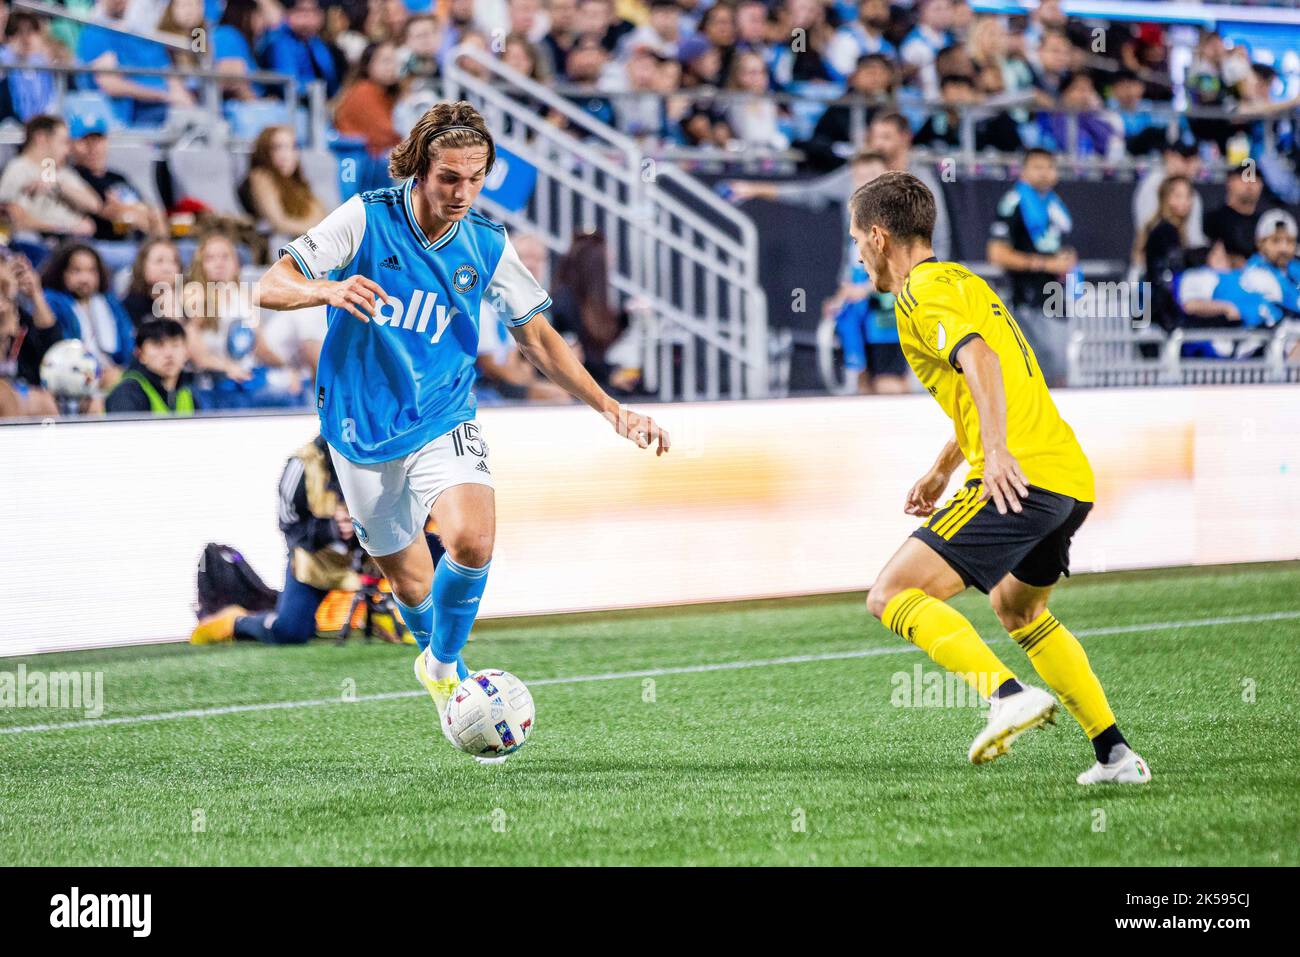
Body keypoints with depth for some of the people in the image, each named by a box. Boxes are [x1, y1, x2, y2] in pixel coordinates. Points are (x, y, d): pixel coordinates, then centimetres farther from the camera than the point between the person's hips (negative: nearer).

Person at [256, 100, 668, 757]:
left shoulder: (487, 246, -3)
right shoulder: (367, 219, -12)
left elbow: (538, 339, 7)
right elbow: (271, 286, -15)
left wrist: (612, 411, -2)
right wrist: (329, 289, -37)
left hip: (443, 424, 1)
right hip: (363, 431, -1)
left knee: (472, 541, -25)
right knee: (410, 584, 7)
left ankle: (443, 666, 1)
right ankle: (432, 652, 42)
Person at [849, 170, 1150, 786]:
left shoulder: (922, 292, -4)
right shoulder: (962, 280, 26)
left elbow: (979, 360, -23)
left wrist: (997, 451, -33)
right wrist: (941, 471, 43)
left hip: (1019, 478, -10)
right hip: (1073, 478, 10)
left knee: (892, 595, -13)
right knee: (1018, 609, 31)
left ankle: (1009, 694, -30)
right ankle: (1115, 754, 26)